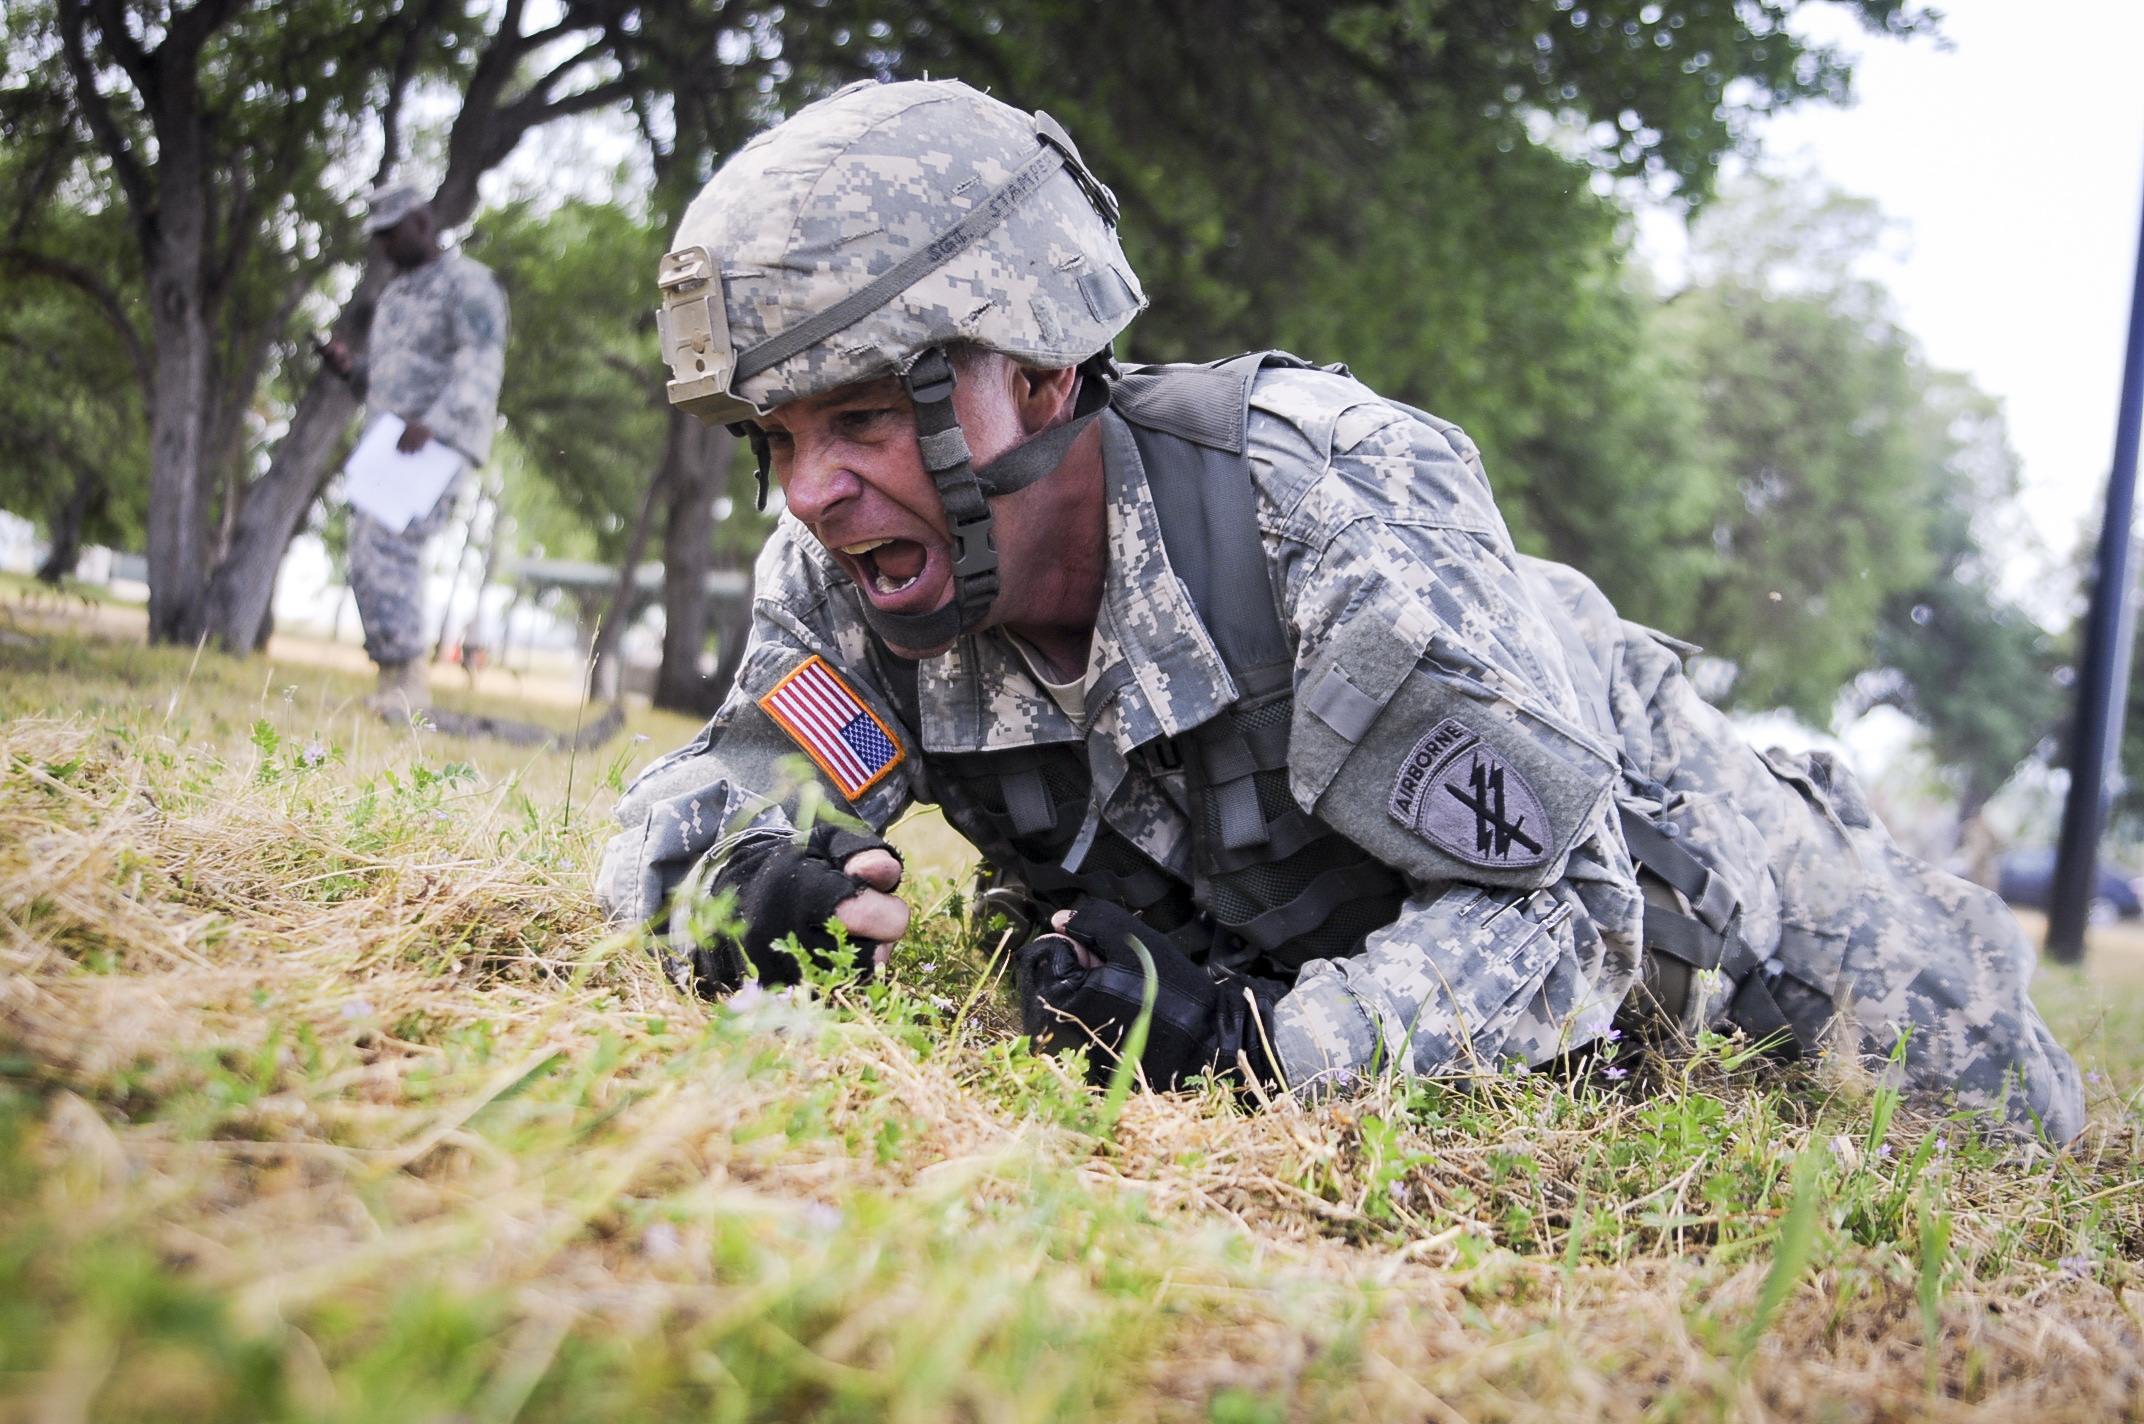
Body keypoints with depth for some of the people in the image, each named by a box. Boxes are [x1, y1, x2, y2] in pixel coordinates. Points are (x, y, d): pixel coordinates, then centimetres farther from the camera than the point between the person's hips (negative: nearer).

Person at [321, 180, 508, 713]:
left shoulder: (467, 283, -4)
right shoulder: (393, 296, 25)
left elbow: (482, 367, -16)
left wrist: (432, 423, -28)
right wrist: (349, 367, 8)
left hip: (438, 444, -9)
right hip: (387, 445, 9)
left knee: (388, 545, -21)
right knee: (367, 558, 3)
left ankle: (410, 674, -20)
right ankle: (391, 676, 6)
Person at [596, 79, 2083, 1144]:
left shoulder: (1331, 492, -42)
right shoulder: (845, 568, -26)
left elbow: (1557, 906, -39)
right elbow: (692, 794, -17)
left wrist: (1253, 1041, -54)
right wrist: (729, 884, -42)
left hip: (1631, 857, -4)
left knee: (2008, 1126, 13)